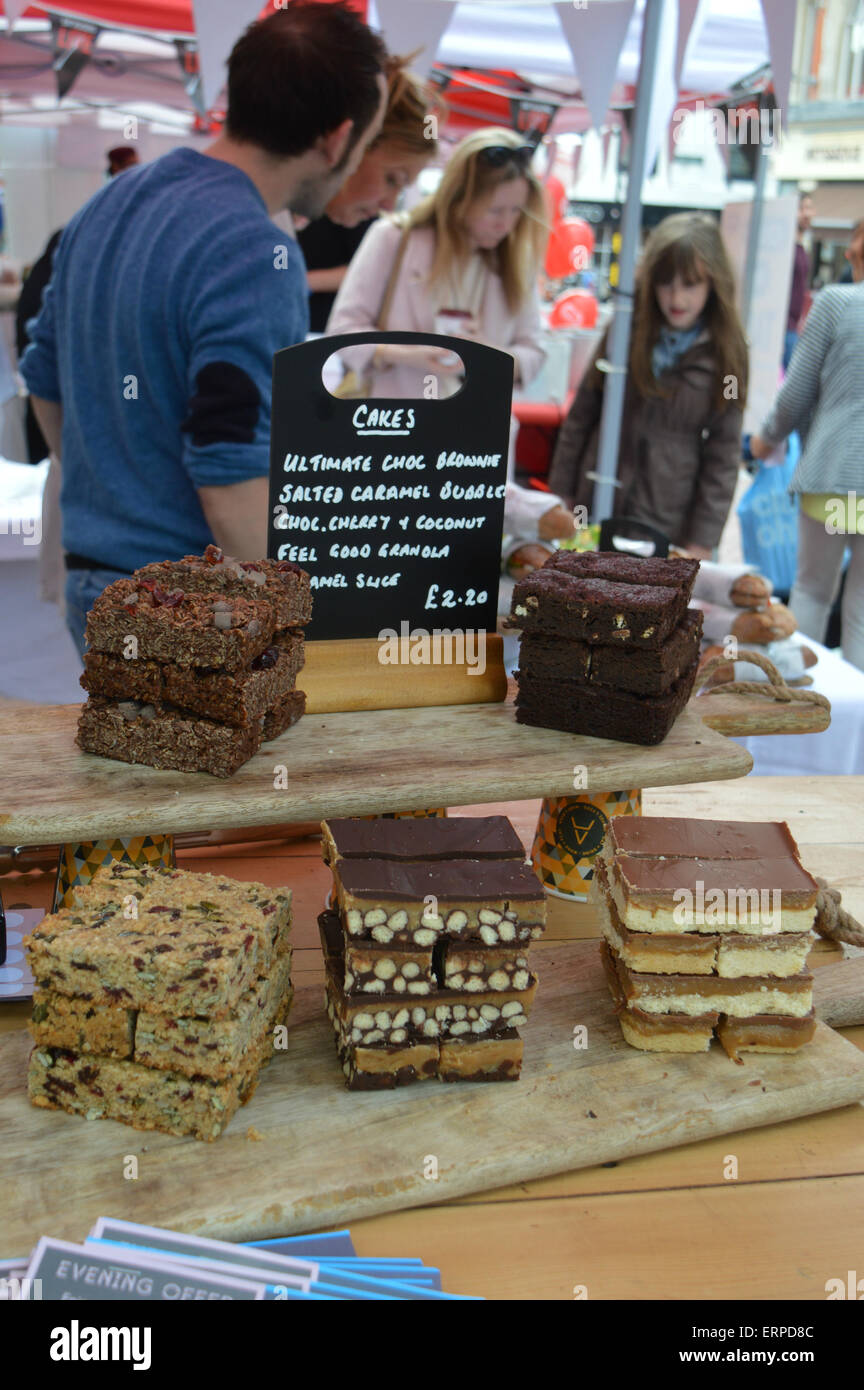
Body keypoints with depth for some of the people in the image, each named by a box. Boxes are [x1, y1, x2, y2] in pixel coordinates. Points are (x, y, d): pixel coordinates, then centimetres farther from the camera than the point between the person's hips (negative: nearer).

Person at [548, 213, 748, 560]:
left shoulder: (725, 354, -3)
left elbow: (724, 455, -2)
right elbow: (580, 417, 7)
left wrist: (702, 541, -5)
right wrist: (561, 497, 5)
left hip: (666, 524, -2)